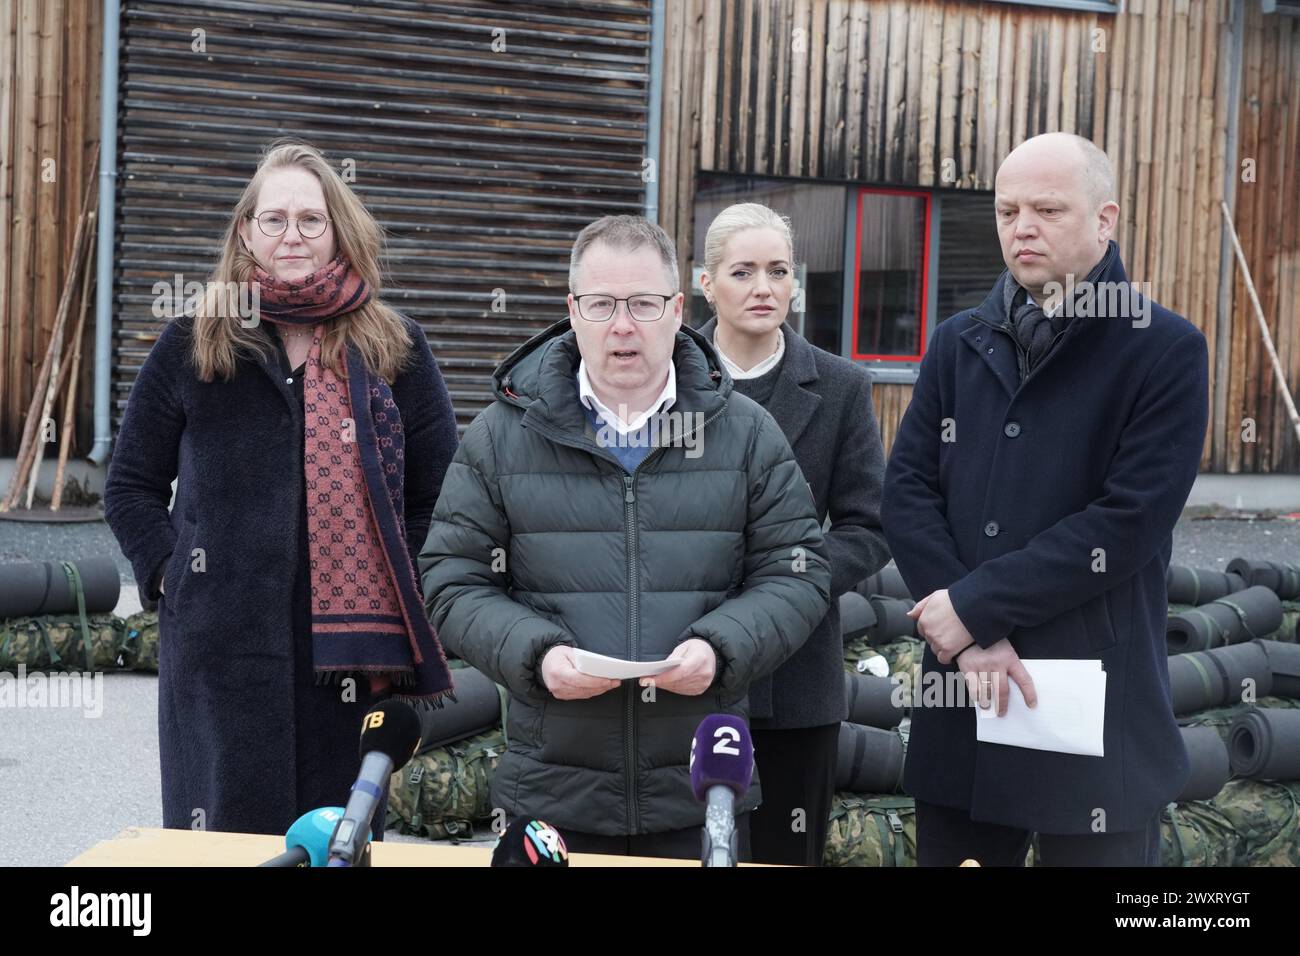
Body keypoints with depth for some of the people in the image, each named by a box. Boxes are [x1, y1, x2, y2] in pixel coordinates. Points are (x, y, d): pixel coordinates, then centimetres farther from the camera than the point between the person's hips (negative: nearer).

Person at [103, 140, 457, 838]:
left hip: (351, 649, 1)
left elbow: (440, 490, 9)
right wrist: (168, 573, -3)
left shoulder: (394, 349, 6)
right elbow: (131, 484, 10)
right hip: (222, 649, 0)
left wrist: (404, 595, 1)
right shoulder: (192, 347, 5)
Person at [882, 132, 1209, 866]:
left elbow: (1130, 522, -15)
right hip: (963, 696, 4)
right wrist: (974, 635, -12)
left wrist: (976, 605, -14)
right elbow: (907, 490, 2)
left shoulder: (1167, 351, -5)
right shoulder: (958, 344, 10)